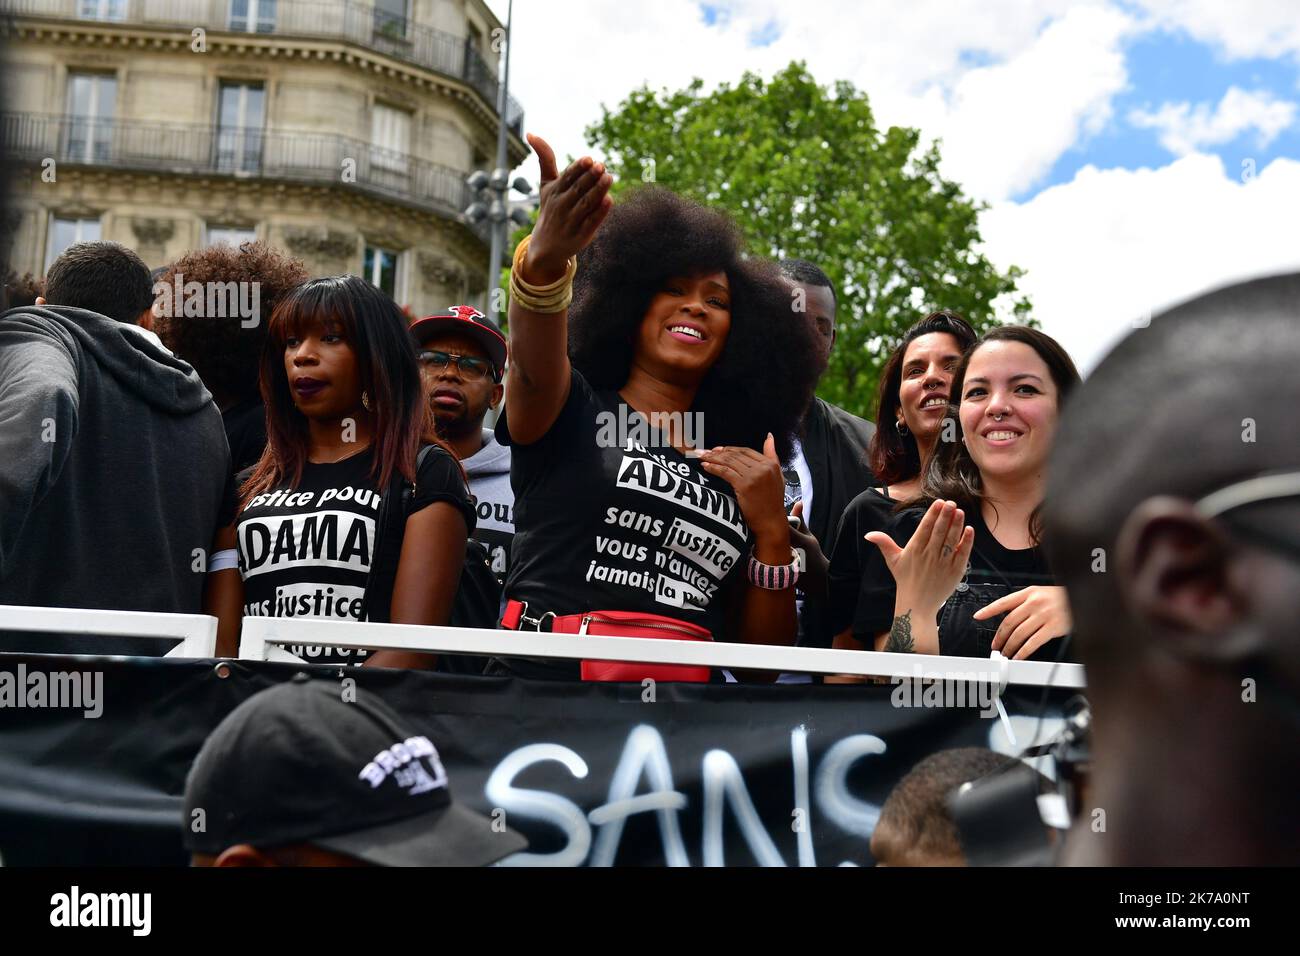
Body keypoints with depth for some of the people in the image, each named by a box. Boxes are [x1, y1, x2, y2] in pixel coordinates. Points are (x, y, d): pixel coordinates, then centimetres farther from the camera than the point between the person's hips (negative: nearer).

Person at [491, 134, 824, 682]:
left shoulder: (739, 474, 19)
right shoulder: (572, 407, 11)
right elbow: (534, 363, -14)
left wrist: (772, 531, 4)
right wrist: (544, 261, -31)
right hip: (544, 669, -2)